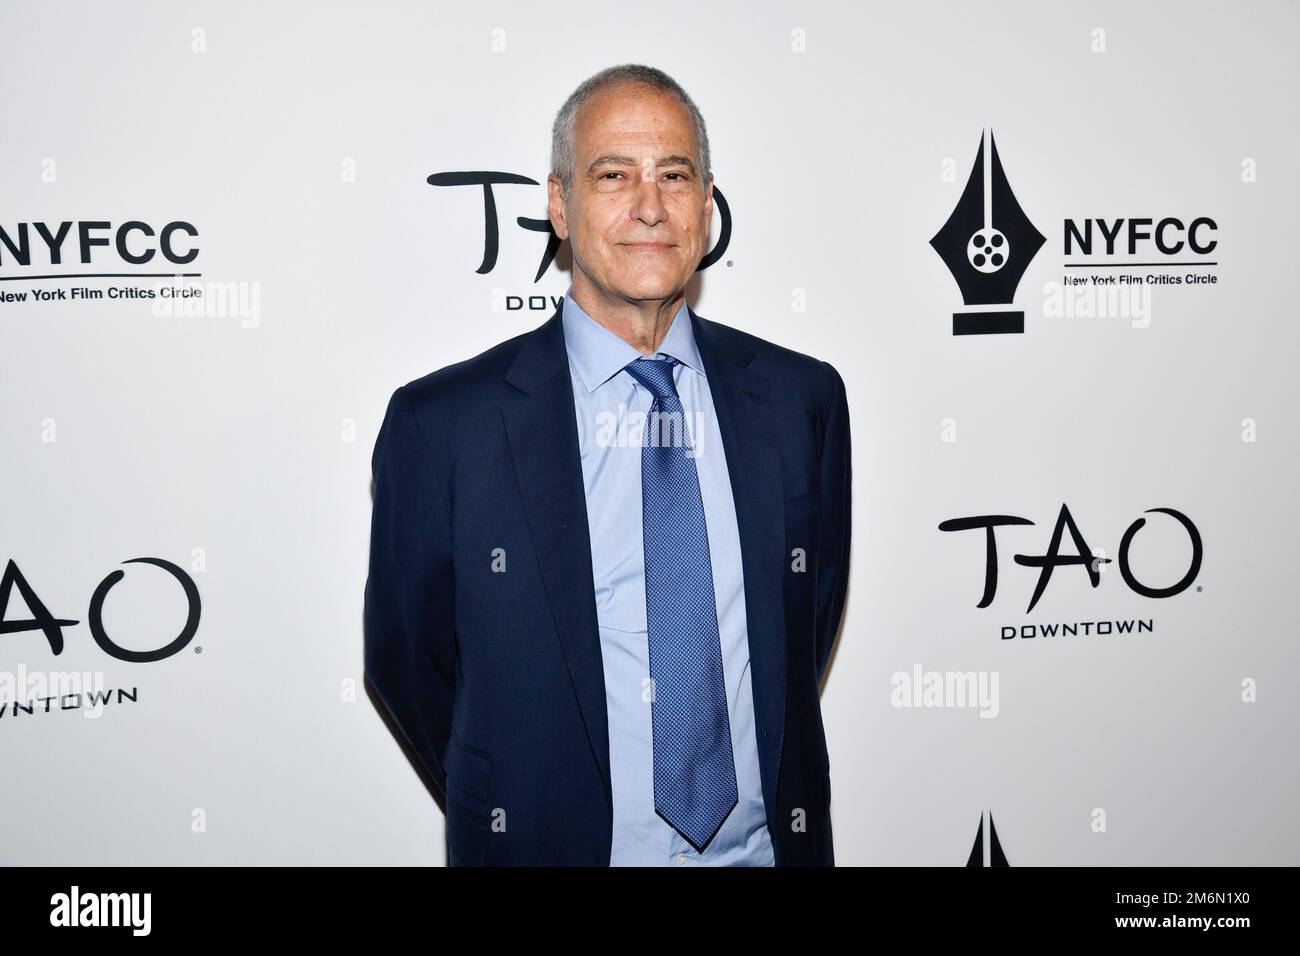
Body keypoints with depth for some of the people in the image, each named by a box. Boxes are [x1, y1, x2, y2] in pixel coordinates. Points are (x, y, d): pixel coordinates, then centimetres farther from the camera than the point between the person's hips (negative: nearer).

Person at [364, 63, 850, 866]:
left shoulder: (803, 399, -3)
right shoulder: (443, 425, -11)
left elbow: (813, 623, 6)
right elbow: (406, 658, -2)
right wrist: (522, 809, 2)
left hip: (768, 843, 3)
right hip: (550, 847, -2)